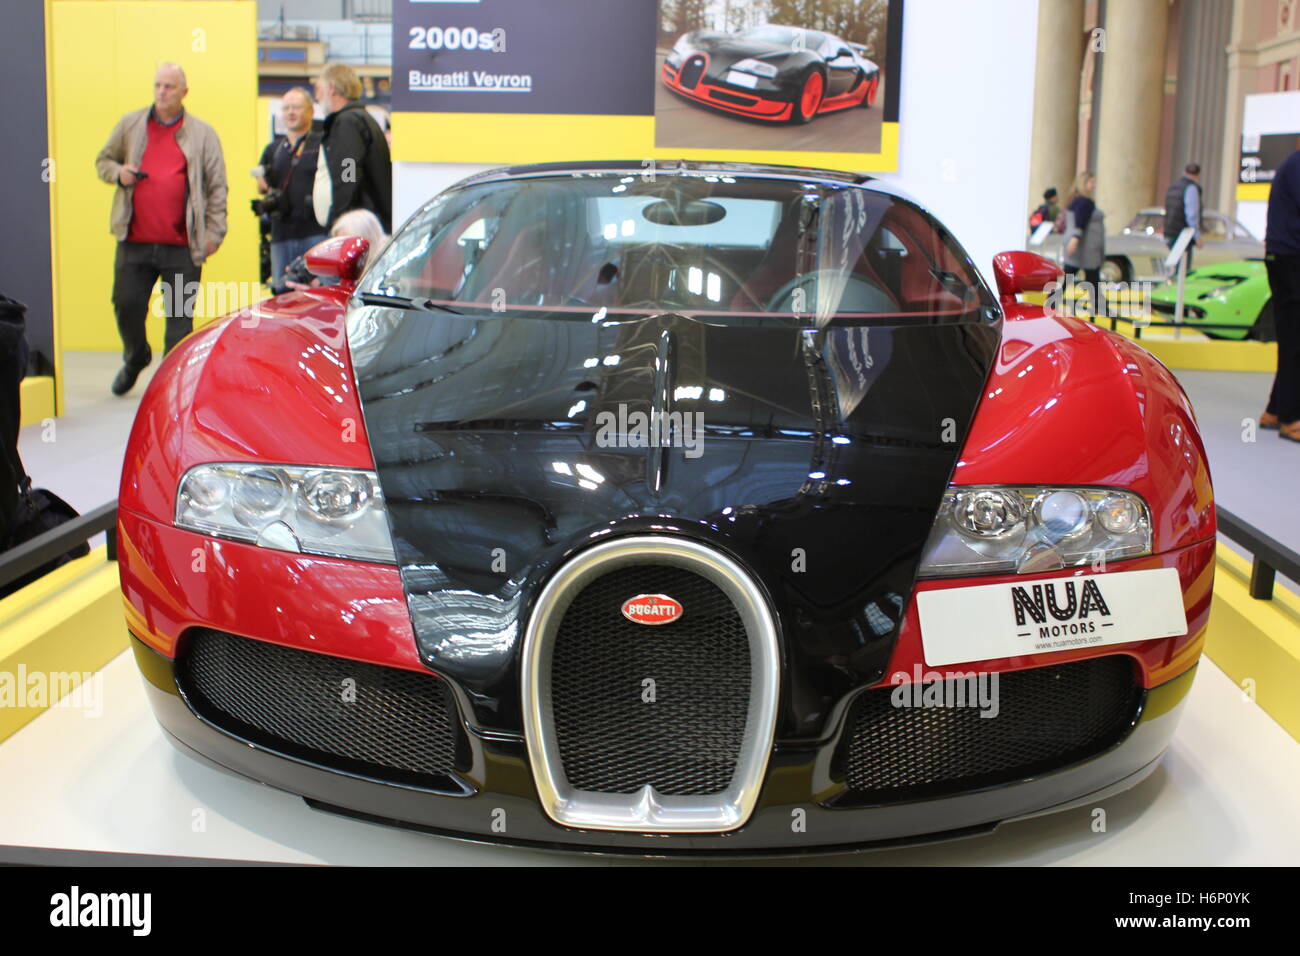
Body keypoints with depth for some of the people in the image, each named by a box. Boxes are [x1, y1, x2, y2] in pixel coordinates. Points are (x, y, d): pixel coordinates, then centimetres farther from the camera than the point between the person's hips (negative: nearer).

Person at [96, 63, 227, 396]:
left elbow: (217, 187, 4)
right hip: (135, 241, 2)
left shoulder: (203, 134, 6)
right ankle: (135, 359, 34)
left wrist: (214, 232, -2)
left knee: (180, 316, 0)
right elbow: (103, 160, 22)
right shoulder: (130, 125, 11)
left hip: (182, 246, -2)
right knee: (126, 305, 6)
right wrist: (117, 173, -2)